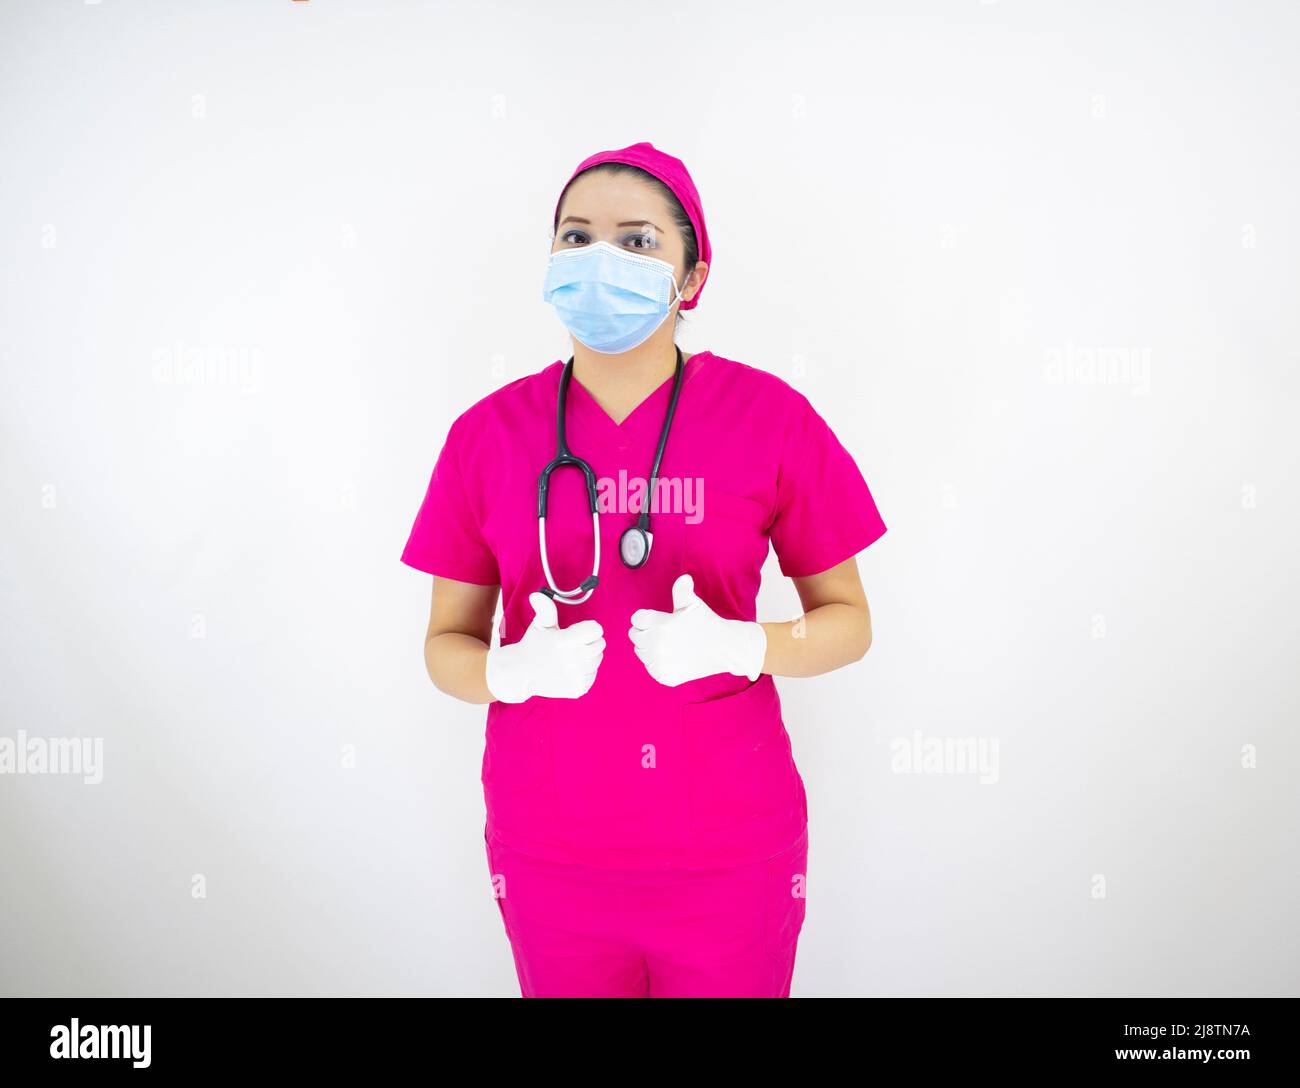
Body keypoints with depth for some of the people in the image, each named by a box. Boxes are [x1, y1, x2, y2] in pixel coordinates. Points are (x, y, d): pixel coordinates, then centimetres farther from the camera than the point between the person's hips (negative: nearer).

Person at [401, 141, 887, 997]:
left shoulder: (770, 417, -8)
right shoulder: (488, 434, -4)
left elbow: (849, 622, -2)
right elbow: (446, 645, 2)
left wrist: (737, 646, -22)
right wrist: (516, 670, -20)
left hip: (728, 853, -1)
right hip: (549, 853, 2)